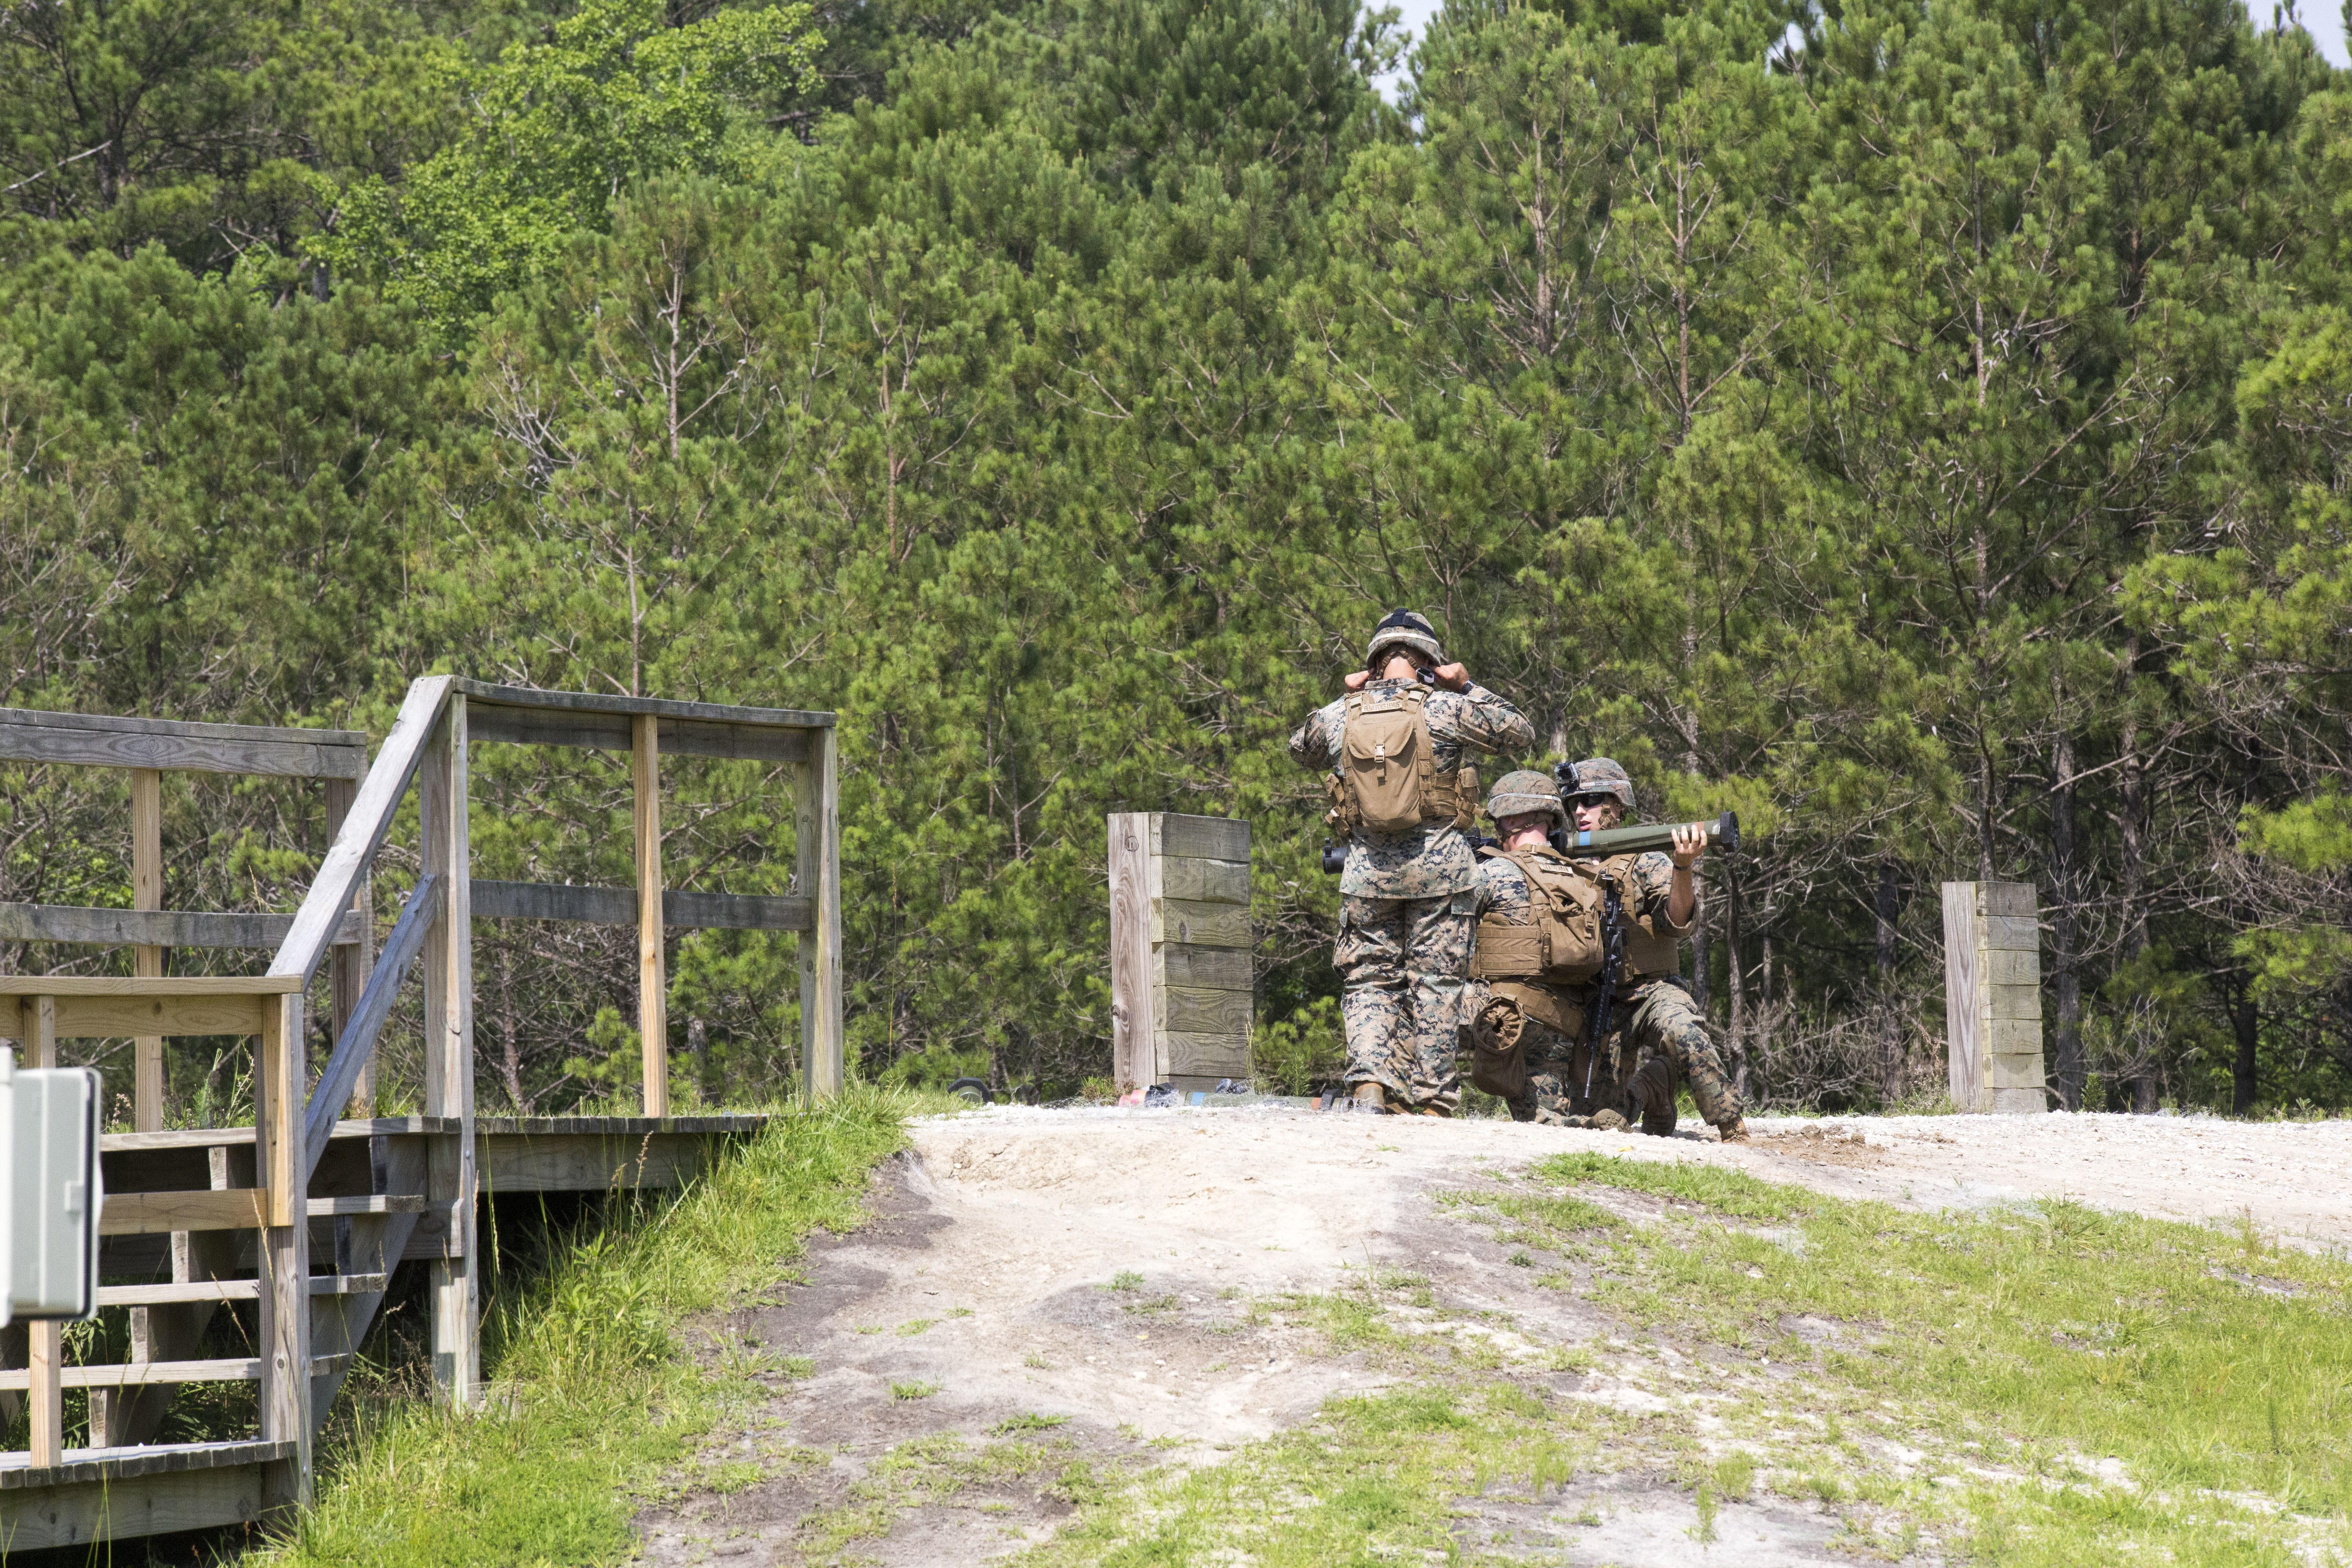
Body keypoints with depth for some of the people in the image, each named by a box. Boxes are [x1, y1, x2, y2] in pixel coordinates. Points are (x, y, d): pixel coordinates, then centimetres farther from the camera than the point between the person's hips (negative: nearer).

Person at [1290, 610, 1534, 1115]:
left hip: (1368, 869, 2)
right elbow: (1521, 734, 7)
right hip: (1440, 865, -2)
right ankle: (1431, 1102, 5)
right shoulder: (1446, 709, -5)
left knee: (1368, 980, 9)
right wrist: (1469, 688, 12)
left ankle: (1369, 1087, -9)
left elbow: (1299, 750, 26)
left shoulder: (1339, 717, 3)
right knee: (1434, 982, 5)